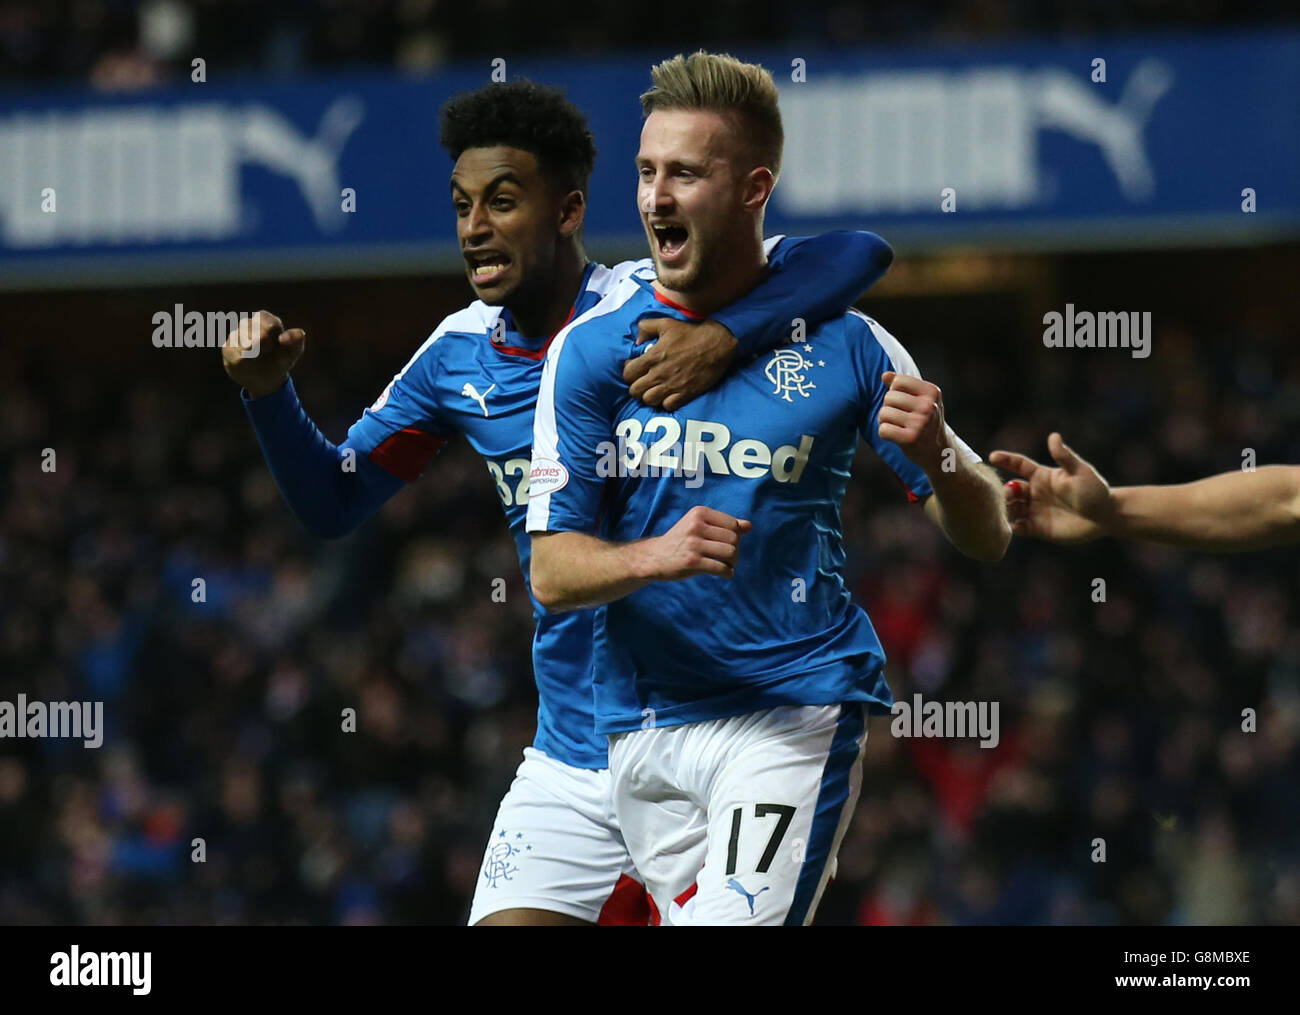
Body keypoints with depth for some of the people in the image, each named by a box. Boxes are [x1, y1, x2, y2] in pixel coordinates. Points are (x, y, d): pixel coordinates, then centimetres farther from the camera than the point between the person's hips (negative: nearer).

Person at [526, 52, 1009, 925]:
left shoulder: (841, 342, 0)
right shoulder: (590, 348, 2)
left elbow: (987, 538, 4)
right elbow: (553, 573, 0)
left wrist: (935, 453, -19)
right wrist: (655, 556, -21)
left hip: (795, 713, -3)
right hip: (645, 720, 3)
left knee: (735, 920, -22)